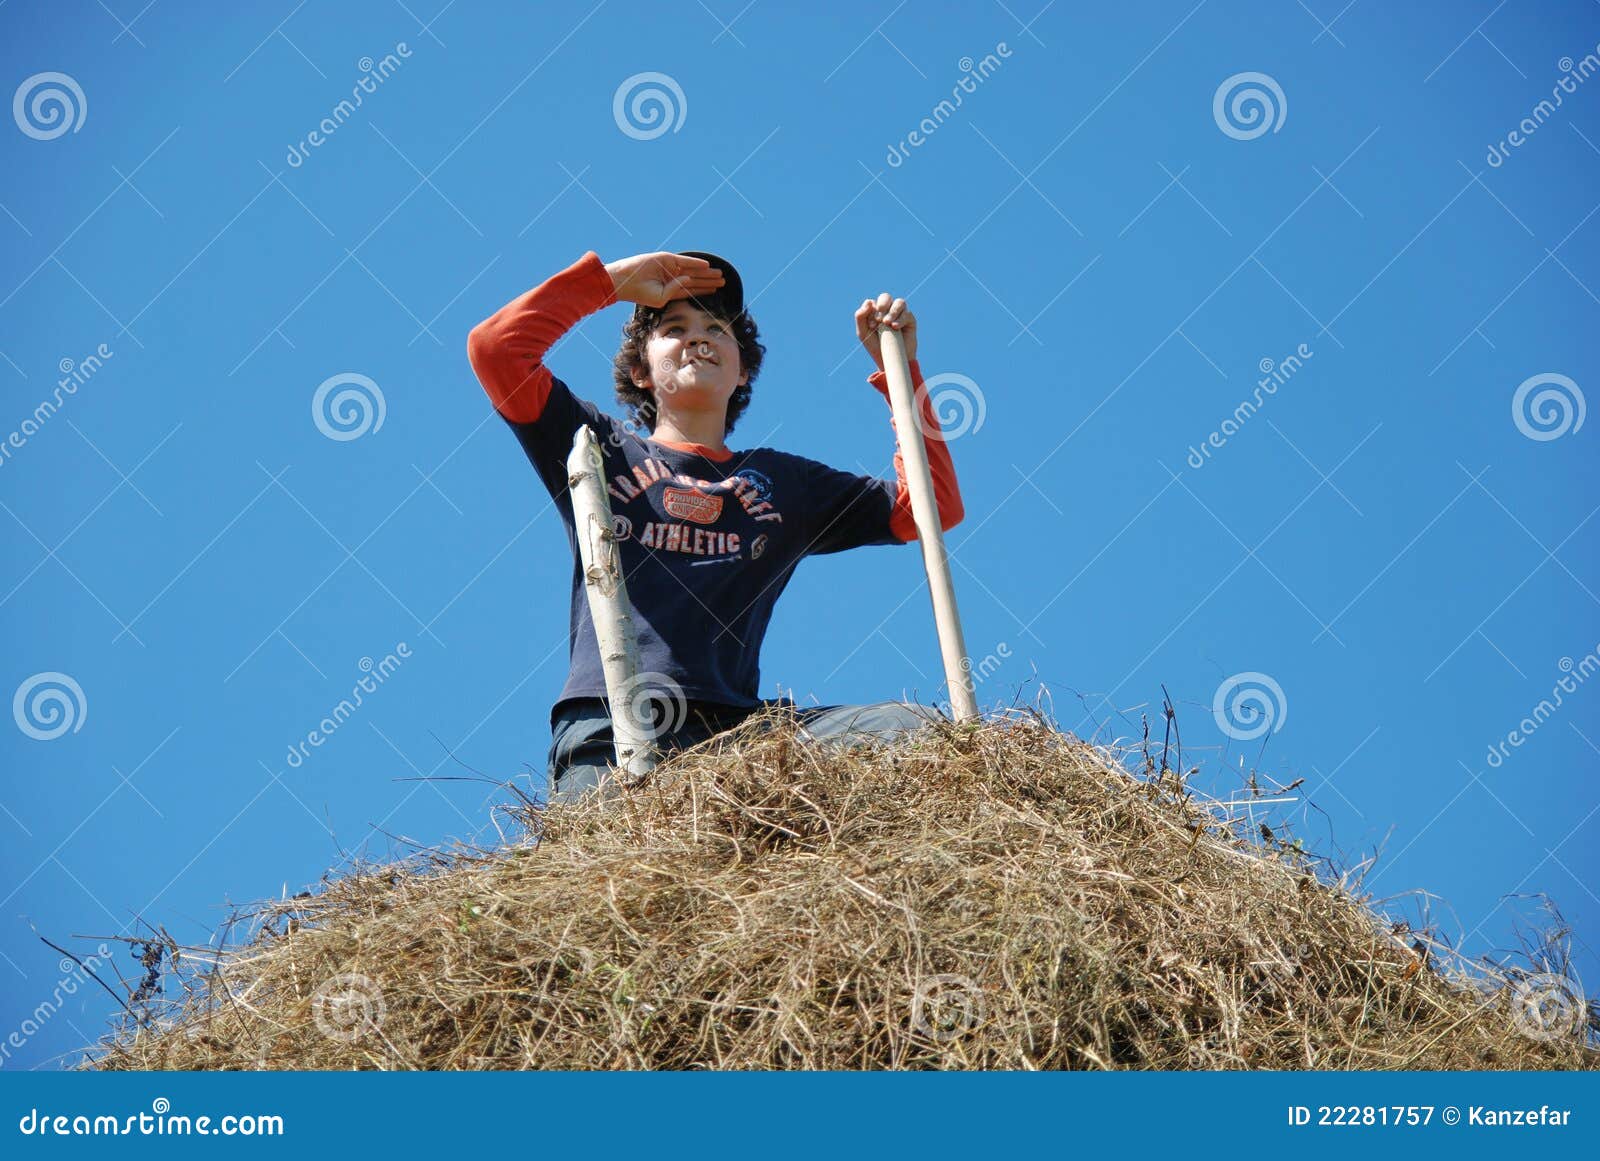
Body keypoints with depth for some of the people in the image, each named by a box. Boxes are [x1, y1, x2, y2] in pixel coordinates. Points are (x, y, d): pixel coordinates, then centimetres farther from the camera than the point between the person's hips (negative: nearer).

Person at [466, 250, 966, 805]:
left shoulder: (784, 481, 27)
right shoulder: (602, 448, 22)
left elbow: (932, 507, 20)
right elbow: (493, 348, 10)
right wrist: (612, 279, 16)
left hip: (738, 727, 3)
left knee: (916, 728, -26)